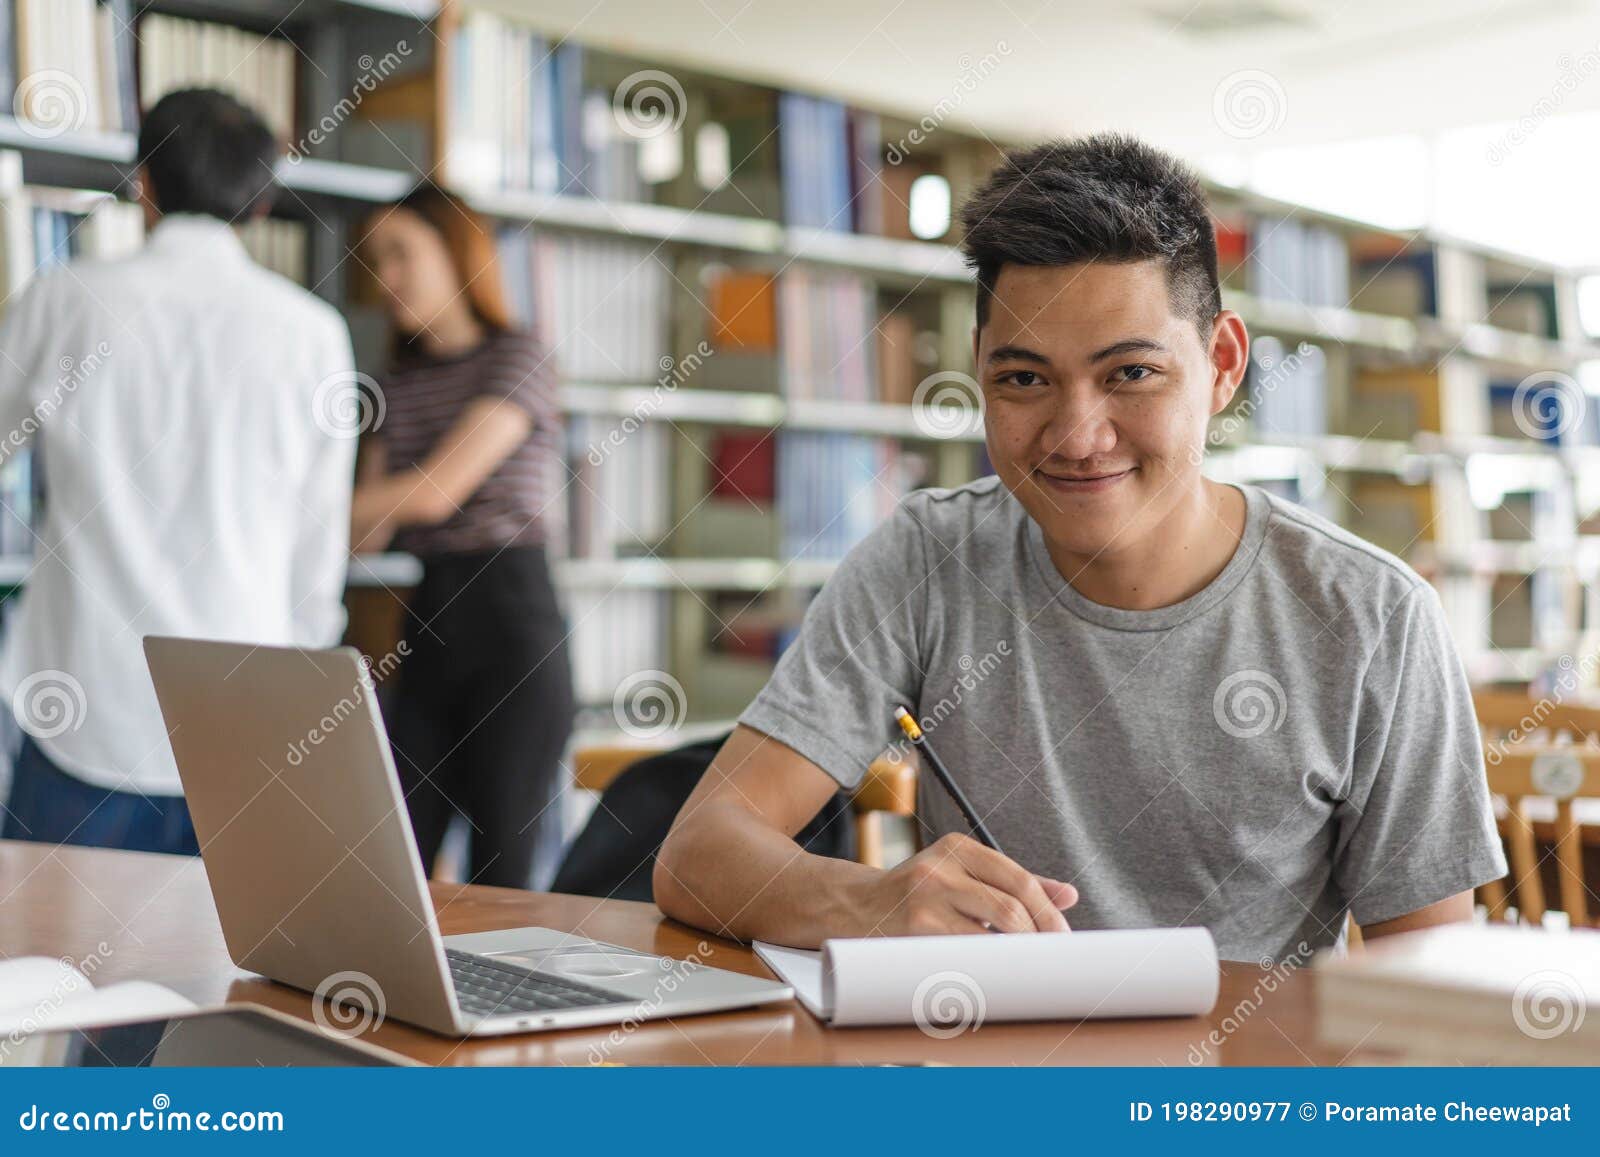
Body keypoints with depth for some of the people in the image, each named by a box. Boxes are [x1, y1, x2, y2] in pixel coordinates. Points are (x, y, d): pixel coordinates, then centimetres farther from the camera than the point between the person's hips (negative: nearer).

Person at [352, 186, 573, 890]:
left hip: (511, 625, -6)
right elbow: (369, 529, 9)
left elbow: (436, 490, -15)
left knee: (498, 877, -5)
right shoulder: (399, 384, 18)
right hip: (427, 628, 7)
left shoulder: (515, 357, -4)